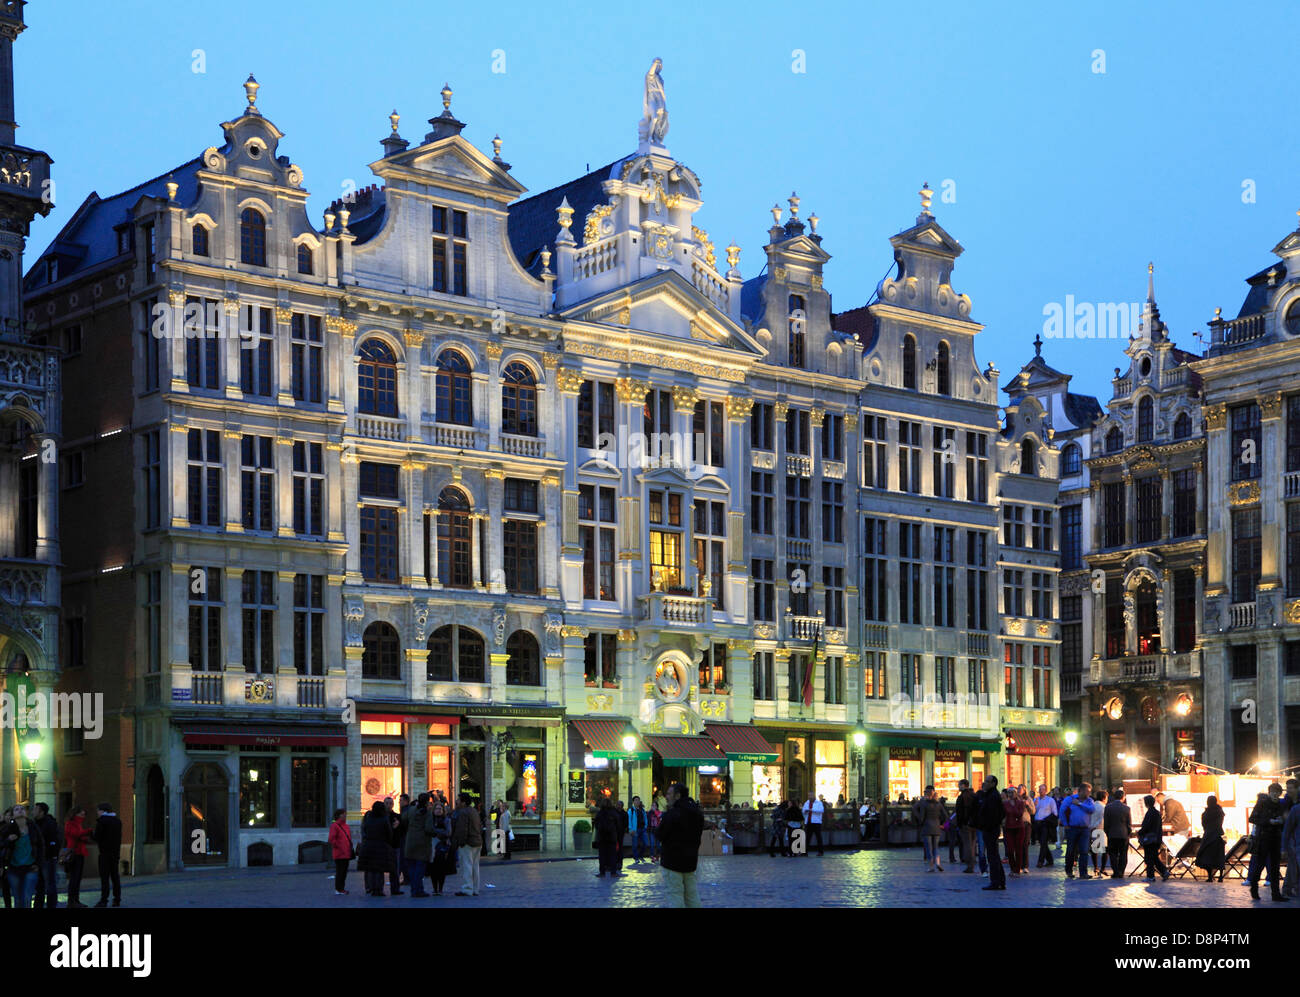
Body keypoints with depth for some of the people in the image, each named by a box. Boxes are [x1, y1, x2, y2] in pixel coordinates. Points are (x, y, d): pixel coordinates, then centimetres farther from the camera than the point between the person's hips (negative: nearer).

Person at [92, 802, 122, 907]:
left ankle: (104, 900, -10)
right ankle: (117, 900, 8)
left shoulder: (101, 821, -8)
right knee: (115, 876, 10)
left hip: (105, 852, -6)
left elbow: (97, 837, -10)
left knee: (104, 876, -6)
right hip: (116, 851, 6)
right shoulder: (117, 821, 12)